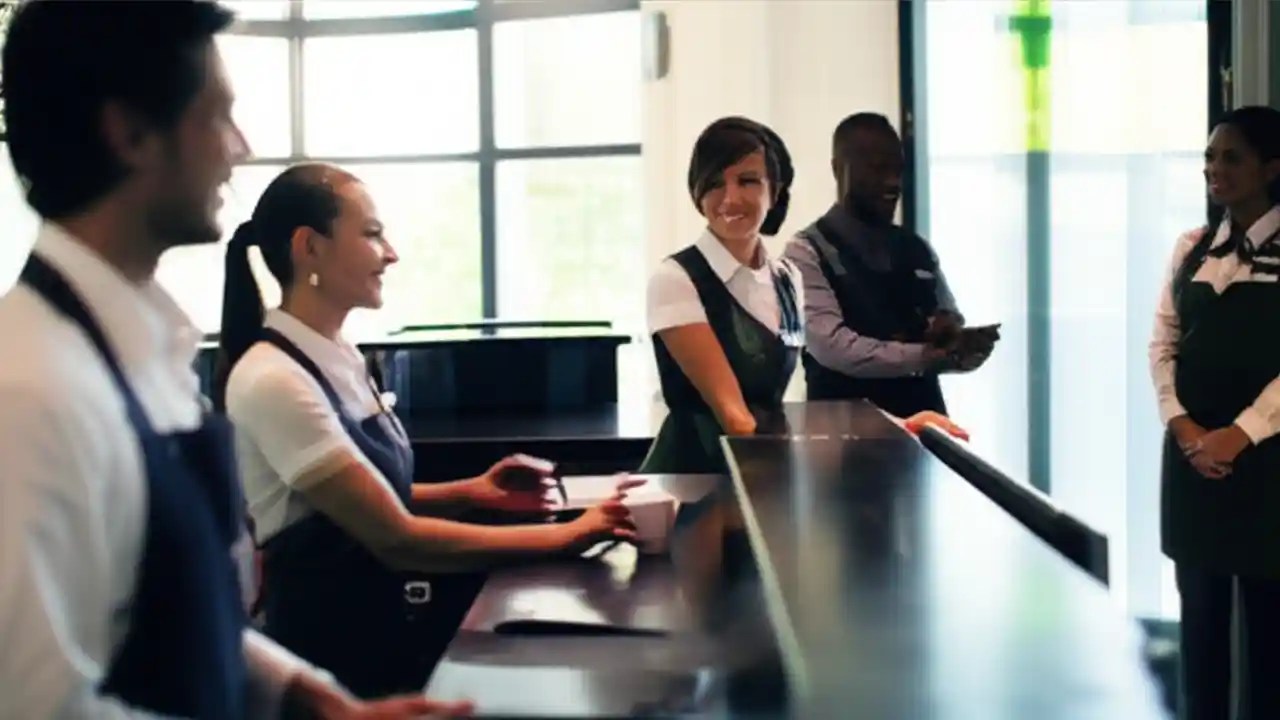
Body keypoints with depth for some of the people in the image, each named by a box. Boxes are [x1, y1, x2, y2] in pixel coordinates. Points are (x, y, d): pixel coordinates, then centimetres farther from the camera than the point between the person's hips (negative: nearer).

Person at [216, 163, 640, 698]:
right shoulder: (274, 381, -21)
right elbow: (394, 537, -23)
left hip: (385, 630, 8)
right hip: (331, 651, -8)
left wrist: (469, 492, -1)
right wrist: (566, 536, -20)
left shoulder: (338, 359, 5)